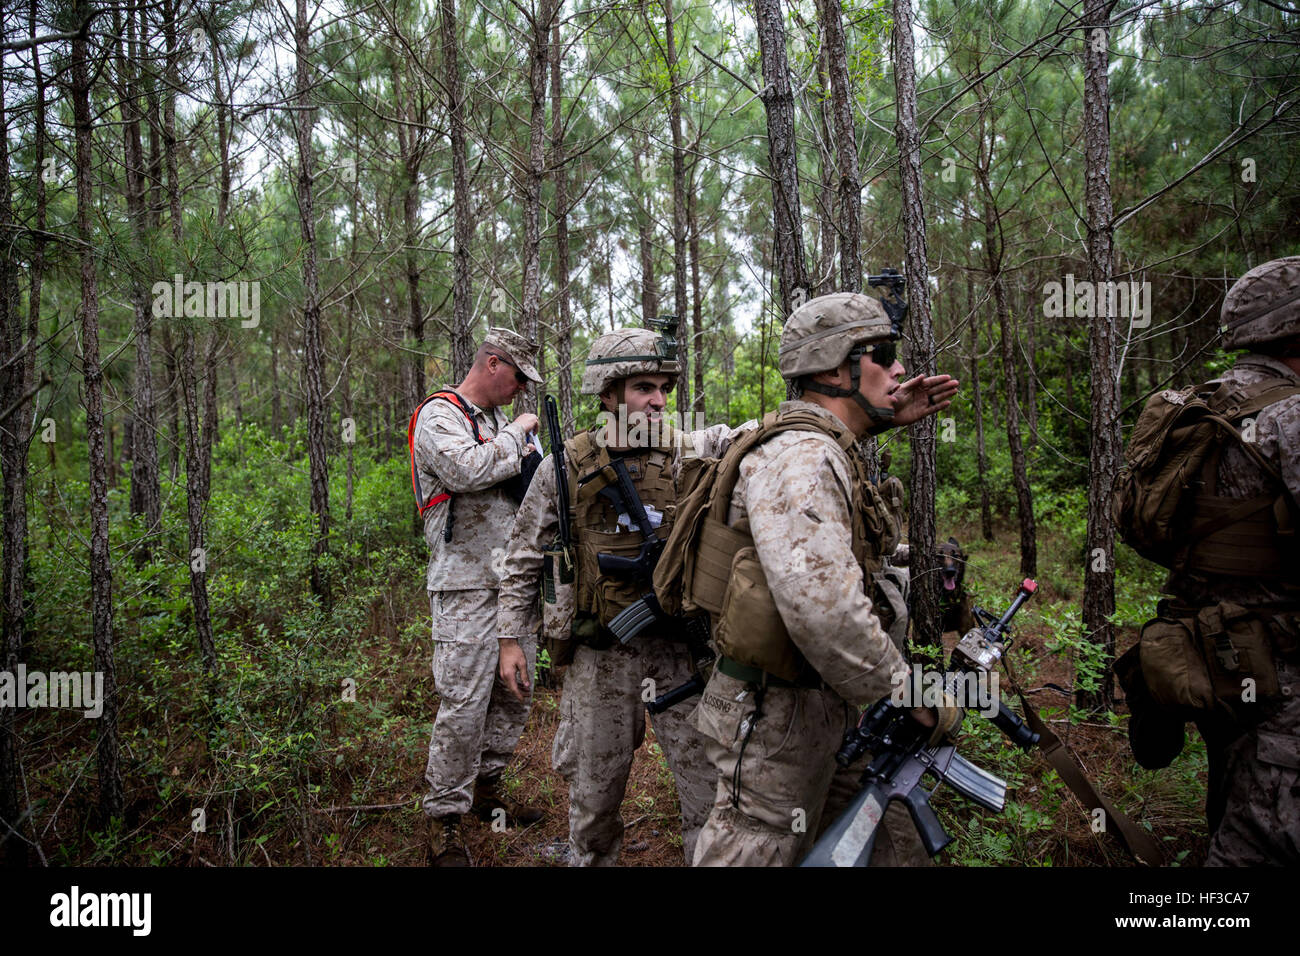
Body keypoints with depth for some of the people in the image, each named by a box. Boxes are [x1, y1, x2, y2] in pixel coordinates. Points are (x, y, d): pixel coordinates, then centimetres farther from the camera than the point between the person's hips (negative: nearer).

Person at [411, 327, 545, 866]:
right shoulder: (439, 416, -7)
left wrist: (530, 461, -2)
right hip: (467, 586, -8)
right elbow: (466, 470, -27)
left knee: (513, 697, 14)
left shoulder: (500, 421, 18)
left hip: (514, 581, 8)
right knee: (463, 707, -6)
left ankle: (485, 789, 31)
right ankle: (444, 822, 7)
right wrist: (516, 435, -12)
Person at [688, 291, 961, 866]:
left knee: (894, 847, 18)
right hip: (773, 718, -10)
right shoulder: (800, 458, -23)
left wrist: (888, 418, 23)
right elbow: (823, 610, -36)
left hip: (825, 709, 10)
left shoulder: (824, 448, 9)